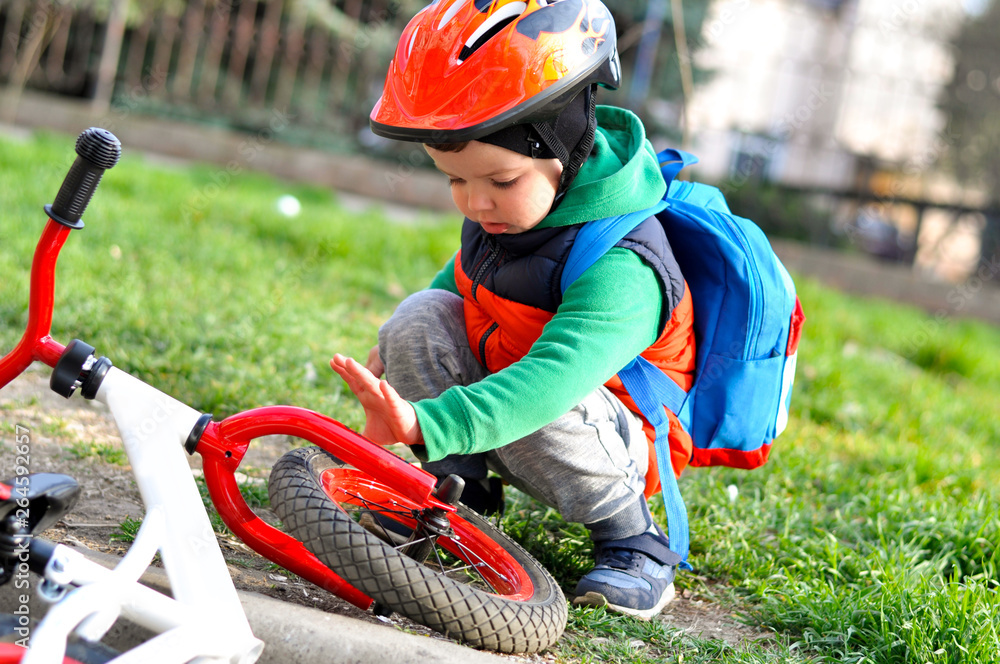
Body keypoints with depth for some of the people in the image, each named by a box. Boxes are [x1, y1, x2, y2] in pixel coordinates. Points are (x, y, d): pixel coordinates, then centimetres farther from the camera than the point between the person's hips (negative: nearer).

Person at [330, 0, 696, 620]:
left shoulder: (620, 270, -35)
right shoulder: (505, 209, -9)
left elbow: (549, 380, -52)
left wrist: (424, 422, -63)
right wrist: (392, 351, 12)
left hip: (612, 439, -6)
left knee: (544, 408, -39)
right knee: (421, 316, -18)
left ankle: (633, 543, -13)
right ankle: (460, 492, -3)